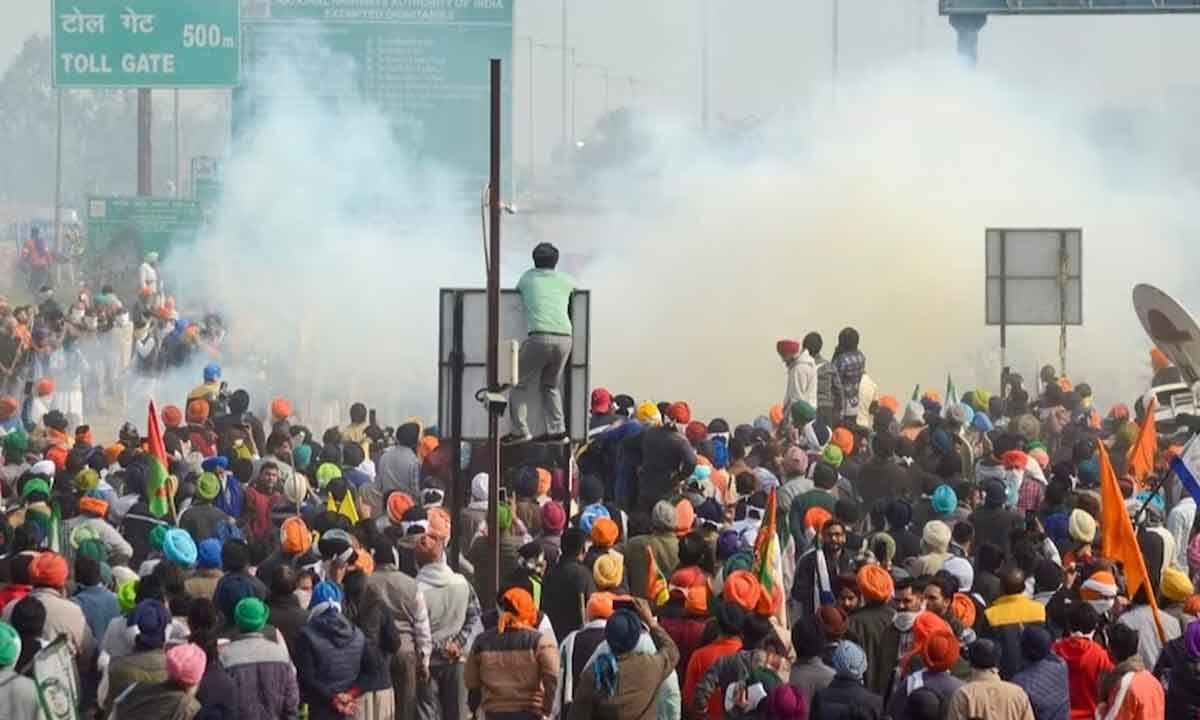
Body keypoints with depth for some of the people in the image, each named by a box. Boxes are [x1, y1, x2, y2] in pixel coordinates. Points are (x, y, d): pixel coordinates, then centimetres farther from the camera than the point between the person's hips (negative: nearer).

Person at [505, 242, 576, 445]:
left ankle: (519, 430, -4)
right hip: (564, 338, 3)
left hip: (539, 337, -3)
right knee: (550, 386, 20)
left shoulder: (528, 278, 15)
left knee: (520, 384, 7)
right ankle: (557, 429, 9)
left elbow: (517, 292, 31)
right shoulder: (566, 281, 19)